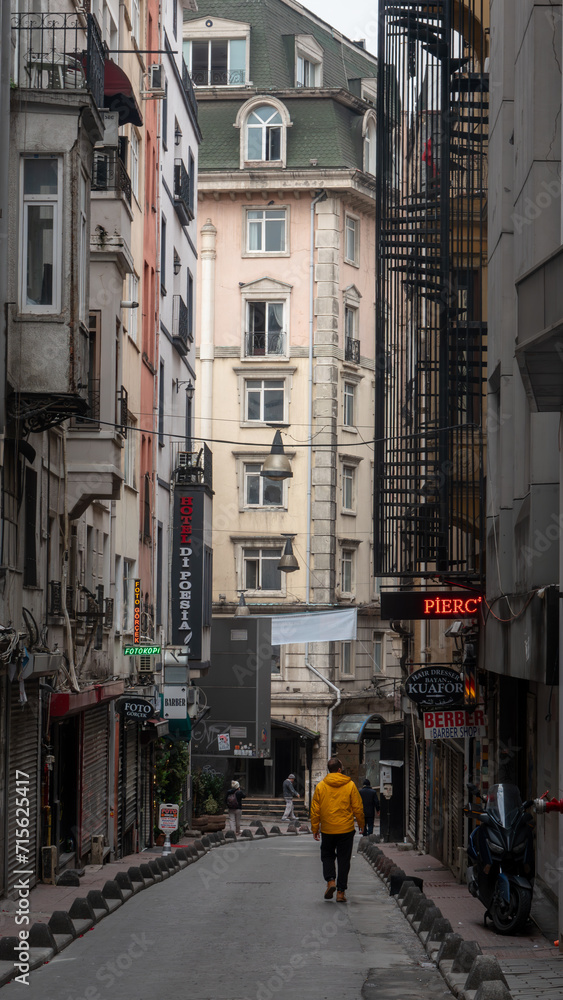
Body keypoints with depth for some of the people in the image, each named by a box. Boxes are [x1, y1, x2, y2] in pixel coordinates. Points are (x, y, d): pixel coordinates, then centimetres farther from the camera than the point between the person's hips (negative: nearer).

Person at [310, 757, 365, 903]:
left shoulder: (320, 786, -2)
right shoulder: (350, 785, -4)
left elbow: (315, 809, 1)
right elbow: (358, 807, -1)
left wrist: (315, 828, 9)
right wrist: (361, 824, 13)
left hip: (327, 829, 1)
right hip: (346, 829, 0)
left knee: (327, 855, 18)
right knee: (344, 859, 6)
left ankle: (330, 880, -5)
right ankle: (341, 891, 4)